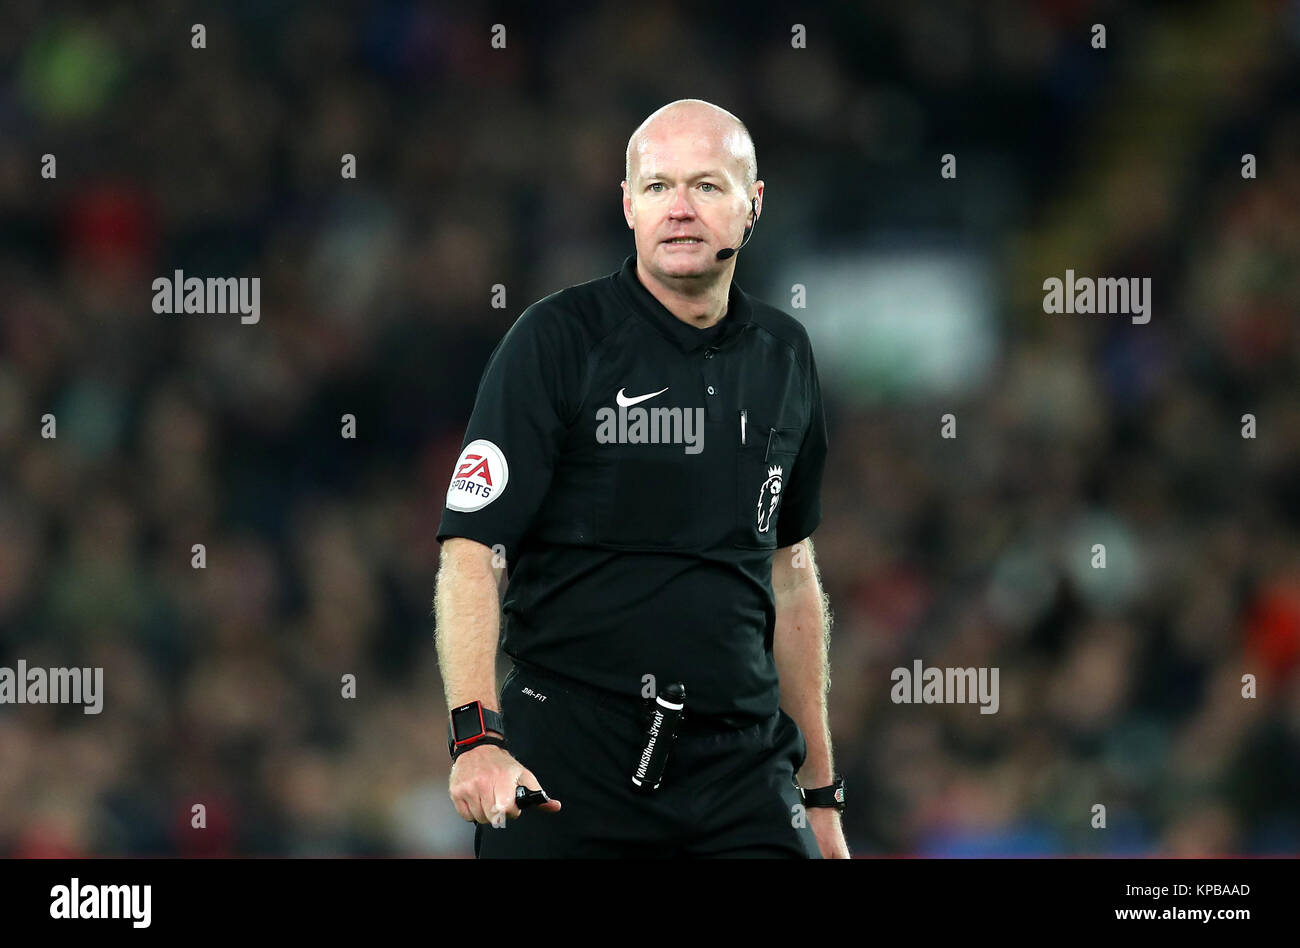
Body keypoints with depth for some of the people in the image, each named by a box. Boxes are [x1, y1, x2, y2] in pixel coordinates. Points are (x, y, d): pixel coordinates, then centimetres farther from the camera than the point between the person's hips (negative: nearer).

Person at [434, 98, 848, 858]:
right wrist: (478, 737, -24)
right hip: (568, 764, -4)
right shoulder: (557, 340, -5)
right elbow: (472, 547, -11)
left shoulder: (784, 356, 11)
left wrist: (820, 789, 18)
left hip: (741, 767, 4)